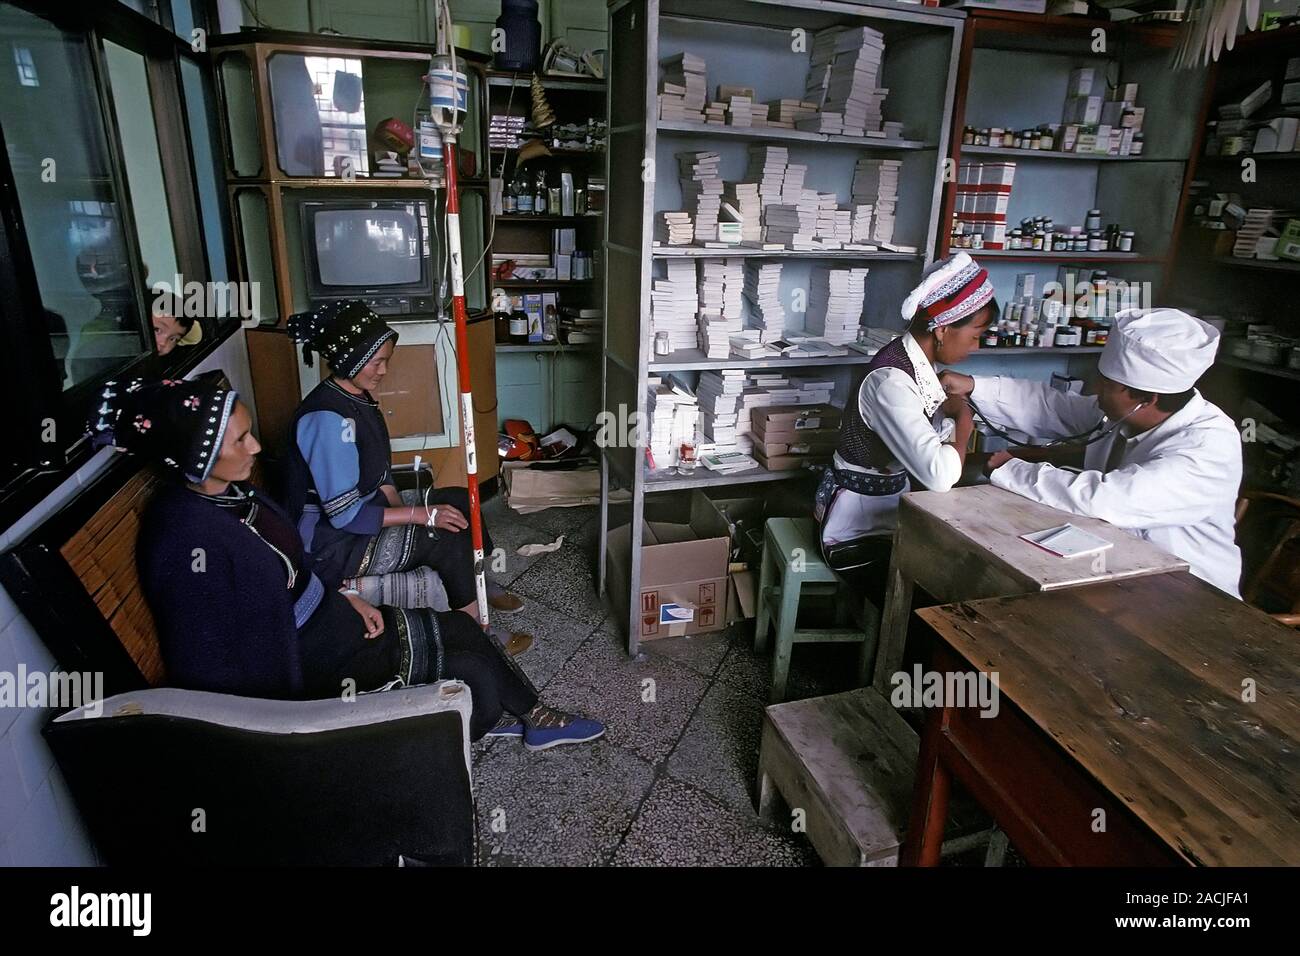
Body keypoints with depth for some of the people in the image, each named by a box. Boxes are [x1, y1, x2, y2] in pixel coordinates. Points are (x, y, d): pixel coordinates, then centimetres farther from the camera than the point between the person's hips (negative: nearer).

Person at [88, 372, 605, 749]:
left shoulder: (228, 491, -3)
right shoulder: (188, 542, -30)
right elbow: (206, 674, -26)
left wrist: (344, 595, 5)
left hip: (323, 618, 9)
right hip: (297, 663, -8)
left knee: (463, 630, 10)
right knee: (474, 676, -7)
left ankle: (533, 717, 31)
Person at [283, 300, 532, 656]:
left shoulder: (358, 398, 3)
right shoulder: (326, 417, -27)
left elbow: (379, 473, 11)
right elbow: (344, 515, -27)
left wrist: (402, 511, -6)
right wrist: (420, 514, -24)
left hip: (360, 513, 9)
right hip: (332, 546, -9)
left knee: (459, 501, 5)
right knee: (446, 535, -20)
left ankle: (477, 581, 25)